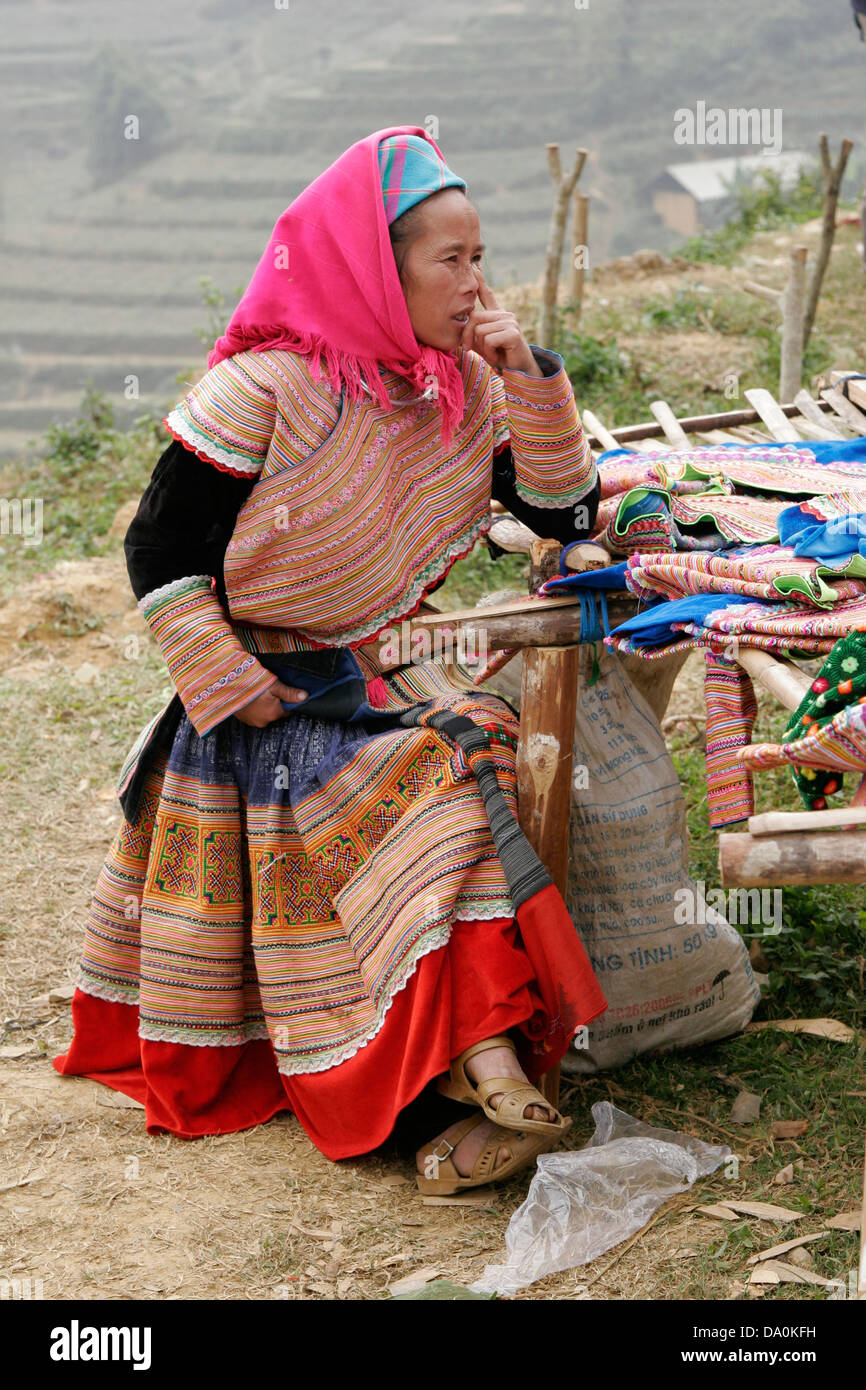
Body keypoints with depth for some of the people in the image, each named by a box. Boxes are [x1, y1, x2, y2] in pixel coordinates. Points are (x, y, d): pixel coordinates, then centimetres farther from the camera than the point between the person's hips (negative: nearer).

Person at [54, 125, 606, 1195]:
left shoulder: (461, 391, -2)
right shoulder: (265, 388, -19)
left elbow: (564, 514, 0)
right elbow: (160, 550, -14)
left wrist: (531, 379, -12)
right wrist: (230, 683, -15)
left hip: (376, 676, 4)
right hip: (263, 692, -3)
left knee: (452, 774, -22)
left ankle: (486, 1060, -28)